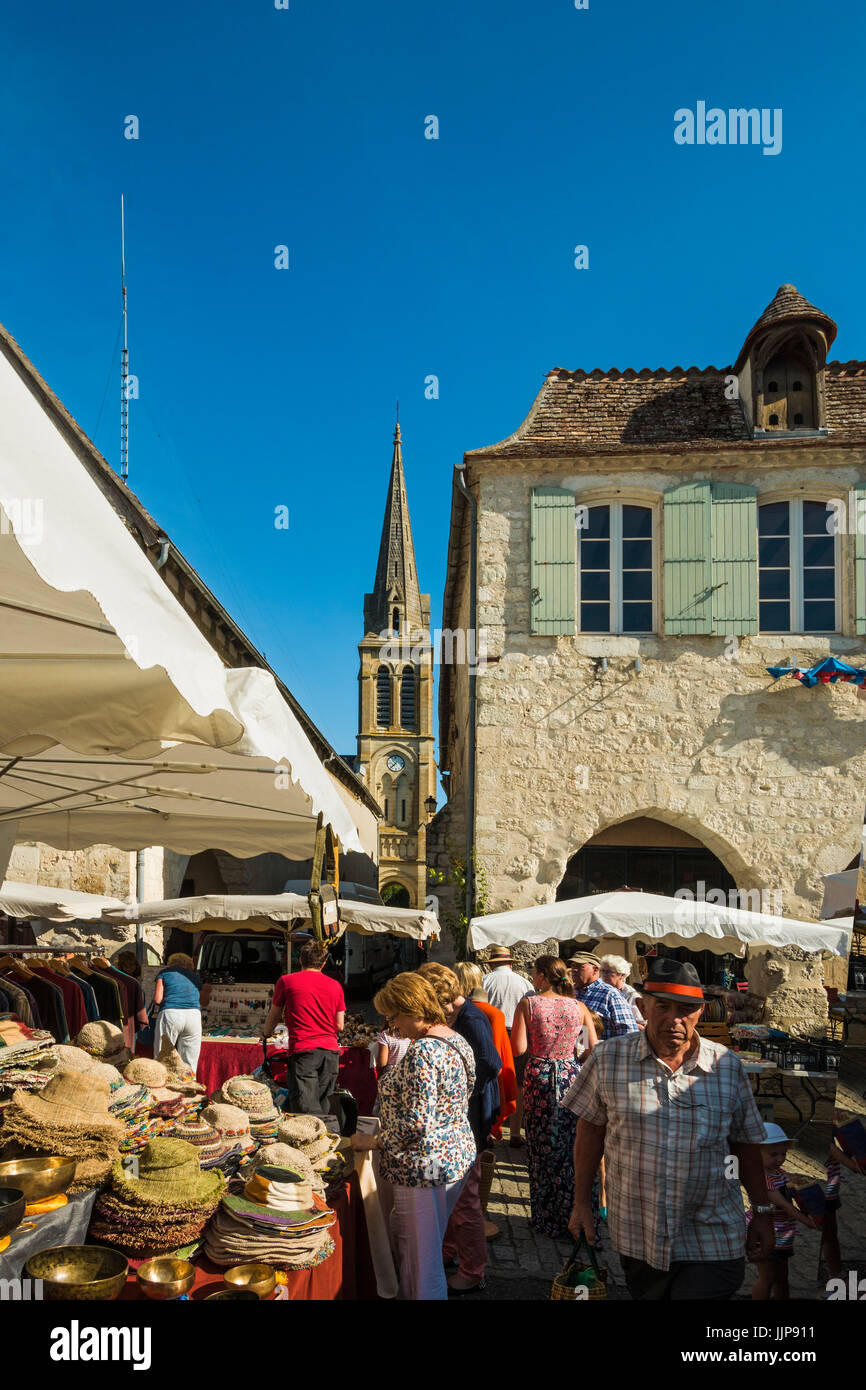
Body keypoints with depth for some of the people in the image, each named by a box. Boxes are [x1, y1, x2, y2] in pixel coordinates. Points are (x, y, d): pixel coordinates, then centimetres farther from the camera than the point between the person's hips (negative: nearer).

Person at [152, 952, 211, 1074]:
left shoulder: (164, 973, 14)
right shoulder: (195, 976, 22)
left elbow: (157, 999, 2)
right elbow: (205, 1002, 30)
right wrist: (207, 992, 50)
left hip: (170, 1014, -3)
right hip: (194, 1015, 3)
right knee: (189, 1065, 9)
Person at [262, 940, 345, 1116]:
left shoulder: (286, 981, 4)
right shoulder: (335, 986, 11)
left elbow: (274, 1016, 15)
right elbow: (339, 1026, 14)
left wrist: (265, 1034, 35)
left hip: (303, 1050, -4)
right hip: (331, 1051, 4)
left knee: (307, 1111, -8)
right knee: (324, 1107, 14)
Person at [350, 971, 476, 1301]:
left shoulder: (421, 1052, -25)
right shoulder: (457, 1040, 6)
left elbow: (416, 1124, -28)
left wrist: (372, 1141, -16)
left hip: (424, 1167, -10)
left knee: (421, 1255, 5)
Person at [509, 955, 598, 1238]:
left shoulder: (527, 1005, -8)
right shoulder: (579, 1007, -1)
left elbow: (519, 1048, -11)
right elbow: (594, 1049, 0)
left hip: (539, 1077, -2)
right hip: (571, 1077, 2)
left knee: (541, 1149, 10)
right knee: (571, 1147, 11)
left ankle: (545, 1218, 18)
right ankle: (572, 1216, 18)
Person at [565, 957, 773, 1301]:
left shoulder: (728, 1066, -3)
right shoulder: (609, 1059, -5)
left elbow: (746, 1143, 8)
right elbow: (591, 1130, 4)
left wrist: (762, 1211, 9)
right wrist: (582, 1202, 6)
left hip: (711, 1241, 0)